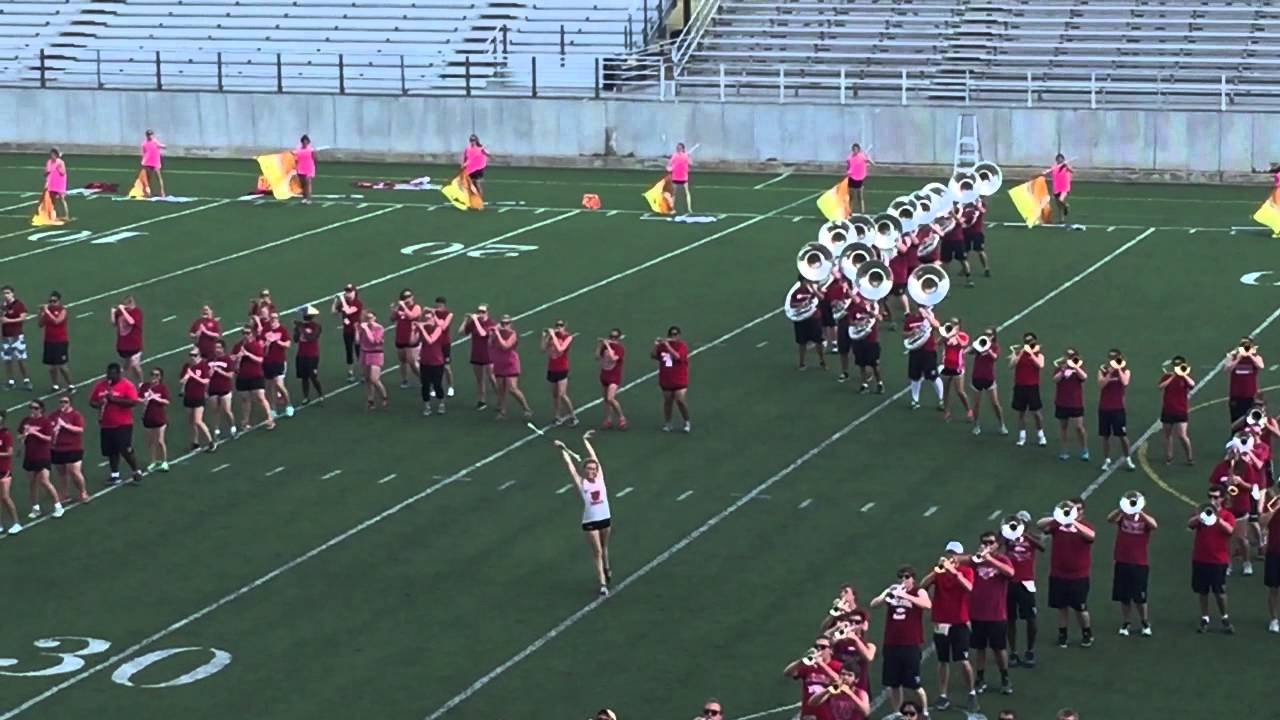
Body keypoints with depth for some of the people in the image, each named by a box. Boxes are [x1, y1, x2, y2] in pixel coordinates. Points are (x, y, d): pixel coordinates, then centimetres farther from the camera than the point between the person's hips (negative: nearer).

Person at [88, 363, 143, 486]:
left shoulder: (127, 385, -8)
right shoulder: (100, 385, 8)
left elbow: (133, 402, -19)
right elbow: (91, 401, 12)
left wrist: (114, 399, -23)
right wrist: (98, 404, -12)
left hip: (123, 424, -5)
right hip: (106, 425, 6)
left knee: (126, 450, -8)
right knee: (111, 451, 9)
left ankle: (137, 472, 11)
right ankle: (115, 475, 20)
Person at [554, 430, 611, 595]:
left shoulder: (600, 478, 1)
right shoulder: (581, 482, -6)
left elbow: (594, 458, 6)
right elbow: (570, 465, -5)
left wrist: (585, 441, 12)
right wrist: (563, 450, -3)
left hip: (605, 519, 3)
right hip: (590, 521, -3)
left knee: (604, 547, 22)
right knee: (597, 551, -2)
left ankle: (606, 569, 47)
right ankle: (603, 583, -2)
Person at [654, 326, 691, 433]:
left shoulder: (682, 346, -8)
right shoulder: (662, 346, 5)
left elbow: (677, 356, -25)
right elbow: (653, 356, 2)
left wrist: (667, 346, -27)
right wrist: (655, 346, -14)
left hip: (679, 381, -4)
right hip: (666, 381, 4)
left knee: (681, 401, -9)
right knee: (667, 402, 10)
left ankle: (687, 423, 9)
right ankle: (667, 424, 21)